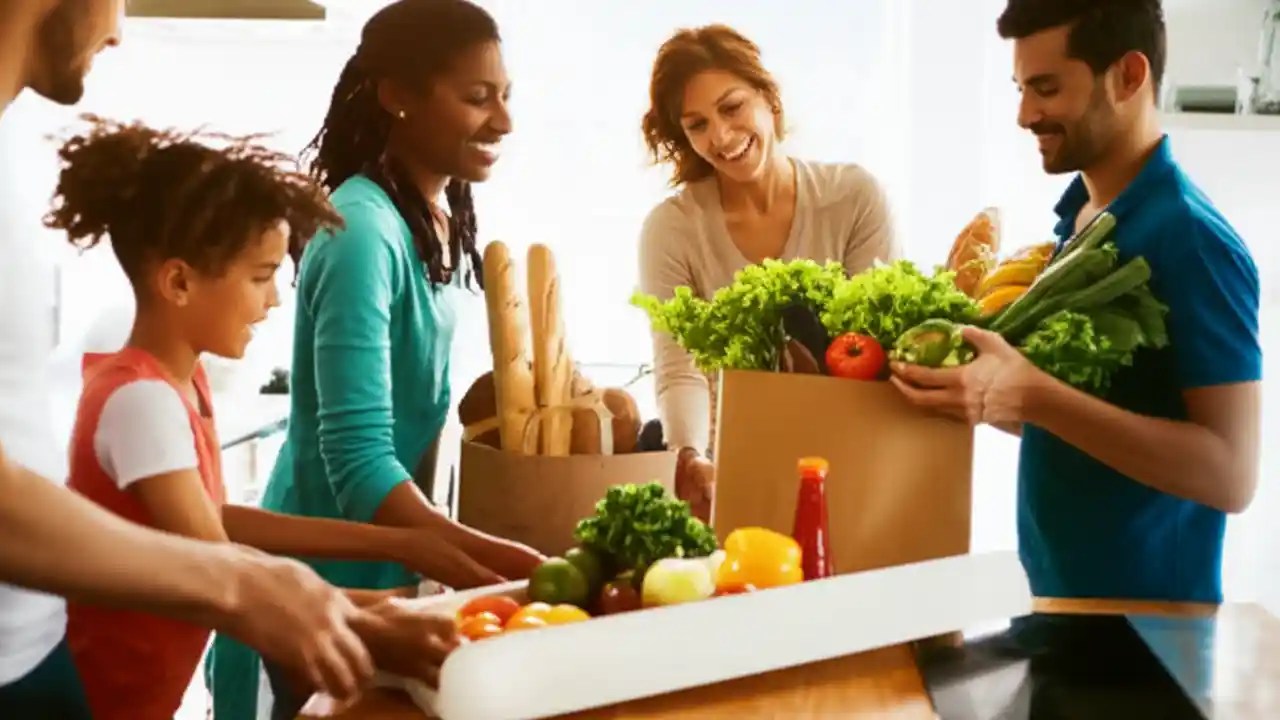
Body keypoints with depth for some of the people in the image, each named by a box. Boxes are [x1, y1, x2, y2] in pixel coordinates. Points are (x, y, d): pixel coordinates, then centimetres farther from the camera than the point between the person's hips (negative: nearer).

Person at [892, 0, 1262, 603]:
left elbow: (1230, 473, -23)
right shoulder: (1076, 217, 3)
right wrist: (978, 389, -3)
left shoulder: (1191, 238, -19)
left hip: (1147, 613, -7)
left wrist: (1030, 397, -29)